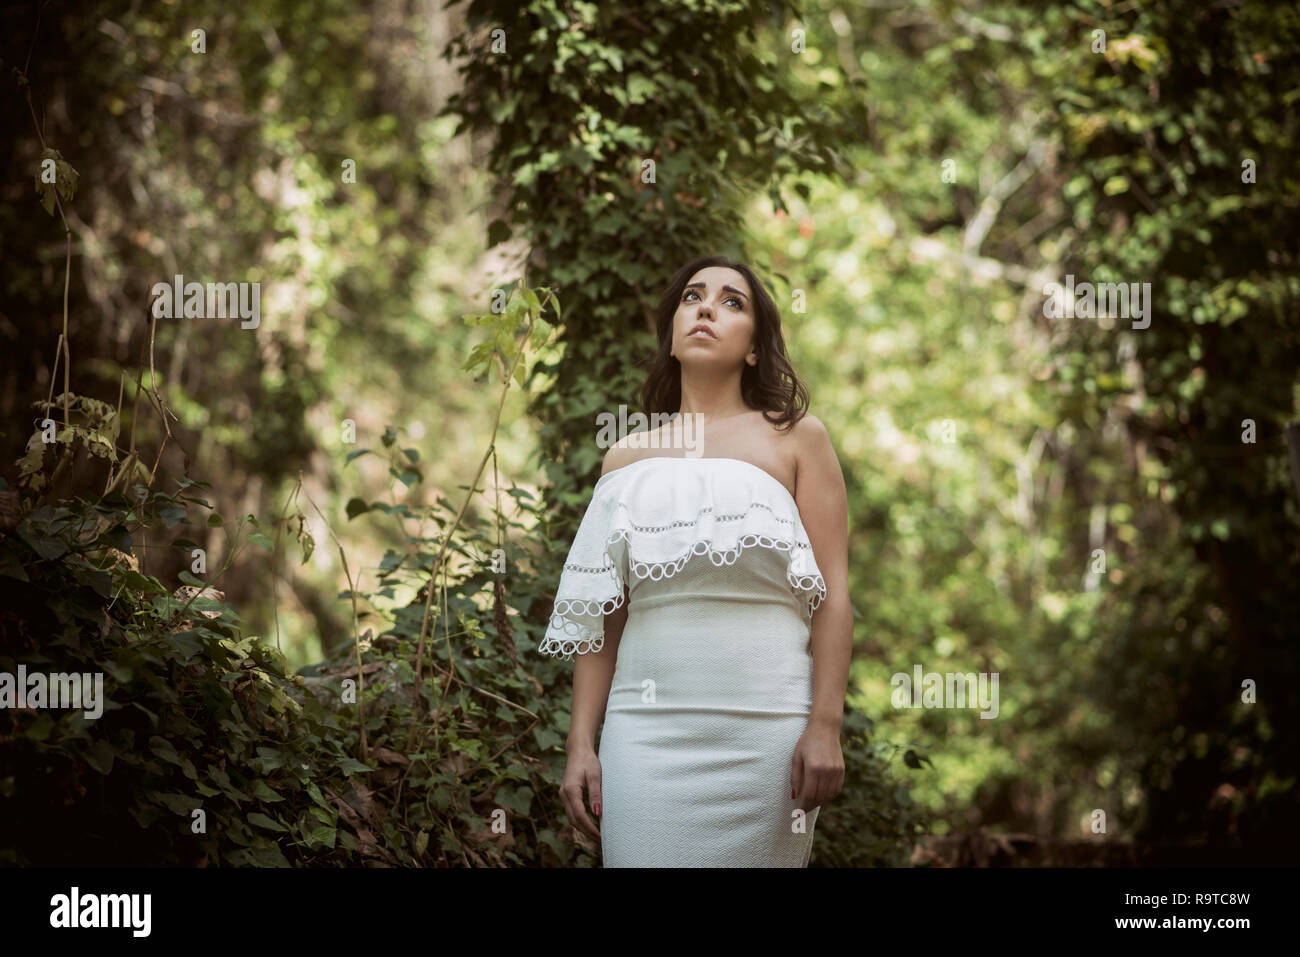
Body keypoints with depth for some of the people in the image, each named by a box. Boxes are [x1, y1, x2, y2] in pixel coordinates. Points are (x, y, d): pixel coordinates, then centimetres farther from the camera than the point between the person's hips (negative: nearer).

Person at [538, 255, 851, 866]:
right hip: (646, 729, 2)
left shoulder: (795, 437, 6)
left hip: (765, 736, -2)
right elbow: (601, 616, 12)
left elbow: (832, 594, 0)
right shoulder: (627, 457, 14)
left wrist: (825, 727, -9)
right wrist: (580, 742, 4)